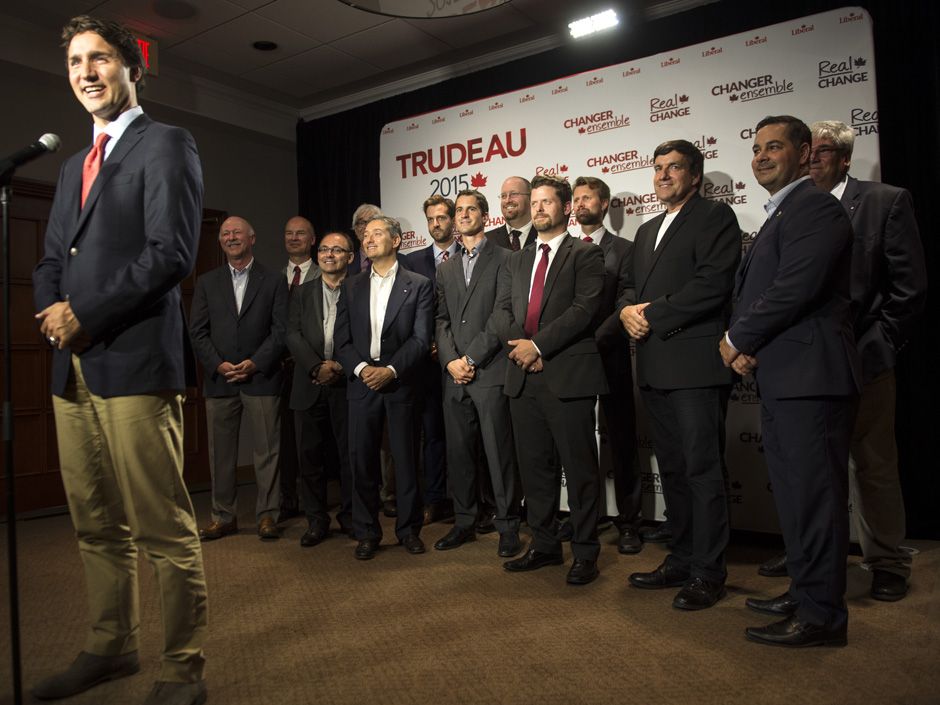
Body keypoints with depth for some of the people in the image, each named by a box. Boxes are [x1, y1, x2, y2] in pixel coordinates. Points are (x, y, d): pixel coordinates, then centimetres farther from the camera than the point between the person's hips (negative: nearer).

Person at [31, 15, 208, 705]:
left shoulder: (166, 145, 0)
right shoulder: (75, 165, 24)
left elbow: (172, 253, -12)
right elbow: (52, 258, 22)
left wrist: (85, 315, -11)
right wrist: (53, 308, 0)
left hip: (135, 362, -8)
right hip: (73, 366, 8)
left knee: (164, 530, -4)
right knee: (97, 527, 15)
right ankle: (110, 648, 30)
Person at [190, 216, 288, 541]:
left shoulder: (273, 282, 6)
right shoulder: (207, 282, 12)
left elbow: (281, 329, -1)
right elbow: (197, 331, 6)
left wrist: (255, 363, -12)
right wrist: (218, 364, -8)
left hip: (261, 378, -2)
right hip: (219, 378, 2)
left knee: (267, 450, 1)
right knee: (221, 452, 7)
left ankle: (266, 515, 10)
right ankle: (223, 516, 17)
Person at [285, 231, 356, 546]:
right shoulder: (302, 293, 14)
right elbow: (293, 335, 2)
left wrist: (340, 366, -14)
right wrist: (318, 366, -12)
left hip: (347, 383, -2)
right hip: (310, 386, 3)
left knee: (350, 453, 4)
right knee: (310, 454, 5)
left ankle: (350, 516, 19)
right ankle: (316, 520, 17)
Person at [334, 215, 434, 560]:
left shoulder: (419, 285, 3)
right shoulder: (351, 286, 13)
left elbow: (421, 338, -4)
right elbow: (341, 339, 8)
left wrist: (390, 370, -14)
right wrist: (361, 368, -8)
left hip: (400, 382, -2)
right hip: (361, 382, 3)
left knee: (405, 458, 3)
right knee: (362, 459, 4)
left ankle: (409, 529, 17)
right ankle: (367, 532, 16)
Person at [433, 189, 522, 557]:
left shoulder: (504, 260, 0)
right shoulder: (446, 268, 19)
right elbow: (441, 320, 13)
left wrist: (471, 358, -12)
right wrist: (450, 361, -3)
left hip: (490, 372, -5)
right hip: (454, 375, 6)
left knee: (499, 453, -1)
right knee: (458, 452, 10)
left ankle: (508, 527, 11)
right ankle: (464, 522, 23)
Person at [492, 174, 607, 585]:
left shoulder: (586, 255, 2)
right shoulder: (517, 262, 20)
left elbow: (585, 308, -12)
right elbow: (501, 312, 11)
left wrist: (538, 345, -15)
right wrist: (521, 345, -8)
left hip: (568, 375, -6)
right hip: (523, 376, 6)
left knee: (579, 469, 1)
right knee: (534, 467, 12)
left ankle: (585, 553, 12)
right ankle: (544, 546, 24)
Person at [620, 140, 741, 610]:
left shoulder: (715, 217, -1)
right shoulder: (647, 230, 23)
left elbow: (712, 284, -14)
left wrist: (652, 315, -13)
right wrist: (628, 310, 0)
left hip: (696, 364, -8)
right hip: (655, 368, 8)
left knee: (702, 469, -4)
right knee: (672, 470, 13)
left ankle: (708, 573, 5)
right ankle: (681, 561, 24)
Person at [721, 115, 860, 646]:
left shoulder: (815, 207, -9)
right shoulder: (779, 215, 23)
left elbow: (796, 288, -21)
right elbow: (754, 292, 19)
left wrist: (738, 339, -9)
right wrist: (744, 342, 0)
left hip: (810, 377, -10)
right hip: (782, 378, 10)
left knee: (814, 494, -3)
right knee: (795, 493, 16)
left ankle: (823, 615, 8)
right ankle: (806, 593, 29)